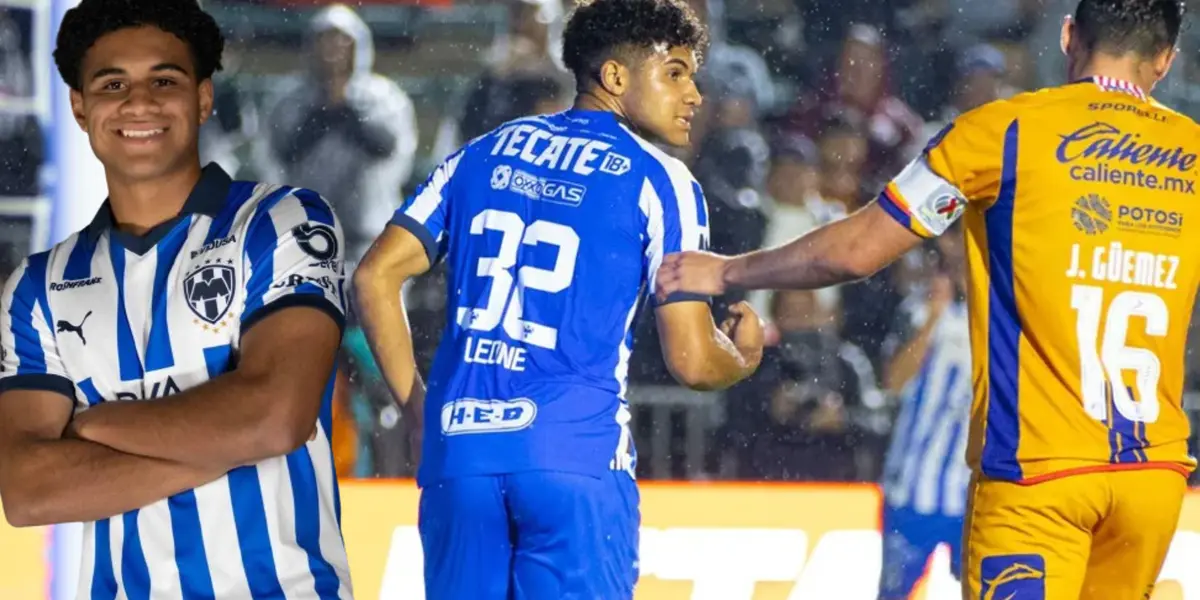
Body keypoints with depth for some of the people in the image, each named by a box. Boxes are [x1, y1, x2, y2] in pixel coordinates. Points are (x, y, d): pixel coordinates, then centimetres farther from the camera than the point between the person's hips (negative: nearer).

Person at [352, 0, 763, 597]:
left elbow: (375, 277, 11)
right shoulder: (658, 182, 1)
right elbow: (692, 361, -2)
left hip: (459, 448, 5)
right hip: (577, 455, -5)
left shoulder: (483, 156, 16)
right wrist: (744, 357, 20)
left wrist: (419, 408, 17)